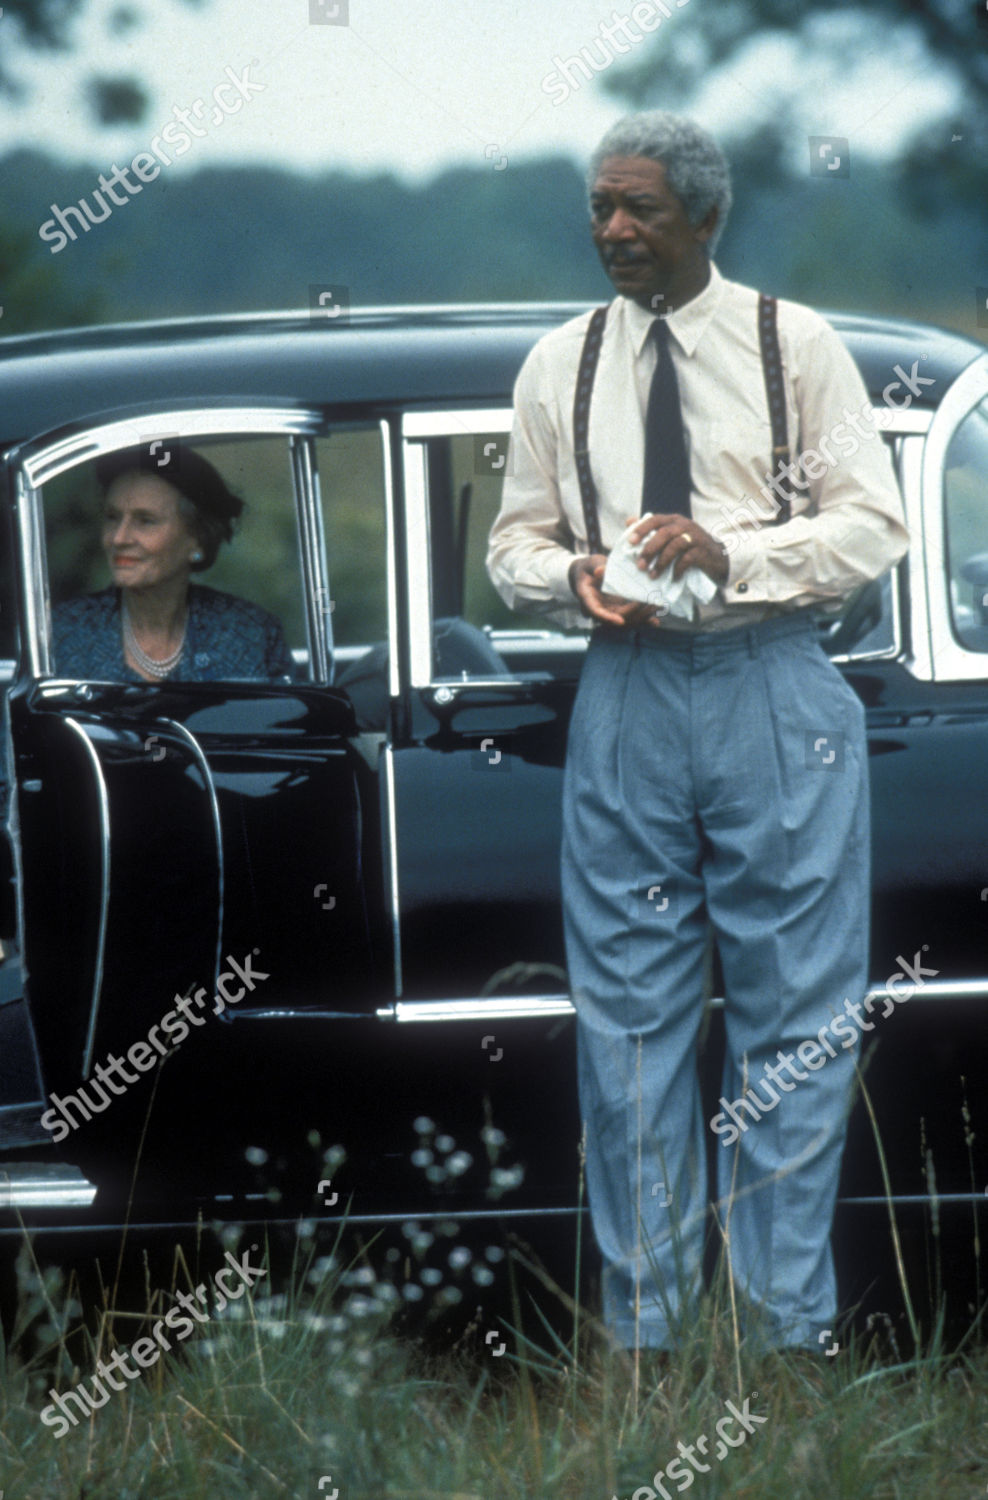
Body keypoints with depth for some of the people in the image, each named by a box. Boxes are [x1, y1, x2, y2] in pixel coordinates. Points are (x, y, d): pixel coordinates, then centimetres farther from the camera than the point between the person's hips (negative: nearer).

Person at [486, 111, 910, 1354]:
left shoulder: (795, 345, 2)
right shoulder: (559, 366, 9)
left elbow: (873, 524, -2)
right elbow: (515, 545, 14)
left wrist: (734, 556, -16)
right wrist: (573, 578, -8)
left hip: (772, 695, -2)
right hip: (625, 694, 2)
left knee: (793, 1007, 0)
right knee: (627, 1010, 5)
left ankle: (788, 1324, 7)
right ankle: (642, 1323, 13)